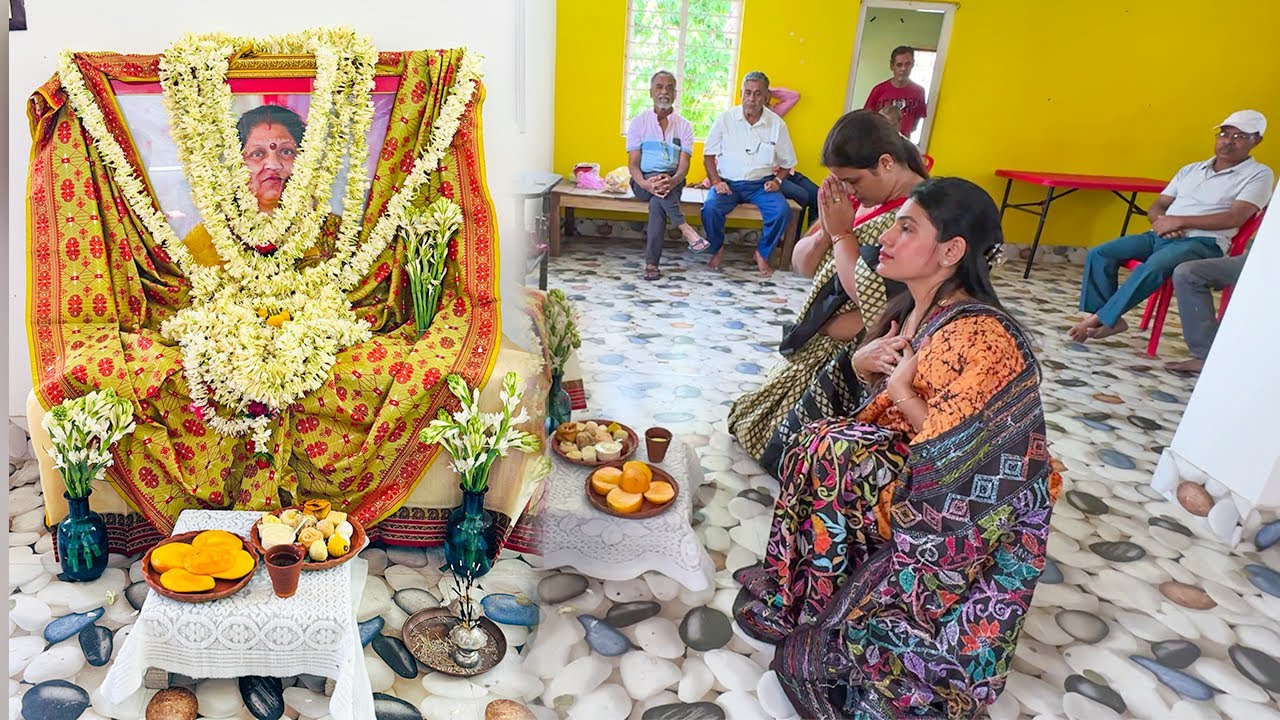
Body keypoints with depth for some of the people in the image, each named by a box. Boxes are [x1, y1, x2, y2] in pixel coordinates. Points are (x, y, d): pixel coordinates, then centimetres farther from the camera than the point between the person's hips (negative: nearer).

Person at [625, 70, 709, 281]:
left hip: (672, 182, 0)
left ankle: (652, 262, -34)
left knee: (657, 202, -33)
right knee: (657, 180, -36)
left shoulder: (684, 126, 7)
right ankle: (685, 228, -37)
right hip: (644, 181, 0)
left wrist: (672, 181, -29)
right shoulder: (638, 122, 5)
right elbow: (633, 163, -3)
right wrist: (645, 183, -26)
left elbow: (684, 165, -4)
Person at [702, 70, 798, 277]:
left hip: (760, 184, 1)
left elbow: (787, 162, 13)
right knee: (710, 208, -31)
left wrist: (777, 180, -6)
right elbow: (708, 154, 6)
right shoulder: (726, 119, 0)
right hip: (728, 182, -1)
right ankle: (718, 249, 0)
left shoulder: (777, 124, 2)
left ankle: (762, 254, -1)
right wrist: (715, 181, -9)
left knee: (782, 211, -27)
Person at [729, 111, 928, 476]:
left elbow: (876, 302, -29)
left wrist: (841, 232, -19)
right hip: (820, 348, 9)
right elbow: (802, 264, 6)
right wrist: (825, 232, -14)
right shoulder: (861, 196, 3)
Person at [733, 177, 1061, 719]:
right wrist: (864, 361, -10)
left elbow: (956, 455, -27)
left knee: (827, 451, -23)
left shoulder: (980, 336, -26)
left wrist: (902, 392, -19)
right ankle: (797, 581, 0)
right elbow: (877, 394, 11)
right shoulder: (914, 308, 0)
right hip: (910, 461, 8)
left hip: (969, 513, -8)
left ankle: (798, 601, -3)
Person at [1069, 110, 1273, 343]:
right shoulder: (1191, 170, 22)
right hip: (1160, 236, 6)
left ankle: (1101, 318, -29)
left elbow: (1235, 218, -9)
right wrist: (1162, 221, -6)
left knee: (1154, 266, -38)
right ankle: (1112, 319, -15)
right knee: (1099, 254, -17)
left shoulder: (1259, 174, 6)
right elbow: (1155, 207, 19)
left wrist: (1180, 221, -15)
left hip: (1203, 243, -6)